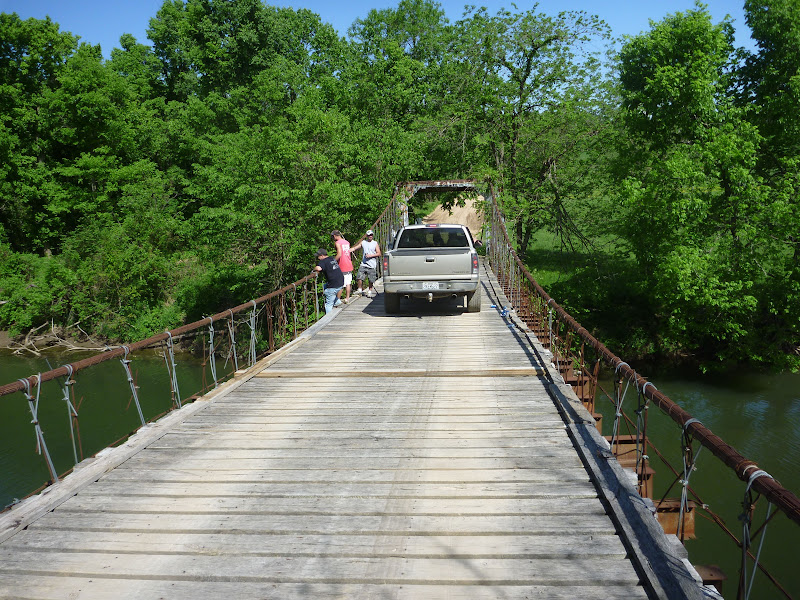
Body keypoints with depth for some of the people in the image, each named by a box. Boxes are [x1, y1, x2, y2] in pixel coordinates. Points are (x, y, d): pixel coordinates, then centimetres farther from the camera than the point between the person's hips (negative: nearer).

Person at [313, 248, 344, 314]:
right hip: (341, 283, 8)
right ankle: (337, 301, 28)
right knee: (324, 287, 31)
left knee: (328, 304, 3)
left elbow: (319, 268, -32)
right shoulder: (333, 258, 12)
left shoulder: (323, 261, -12)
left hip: (334, 285, -8)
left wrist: (314, 269, -11)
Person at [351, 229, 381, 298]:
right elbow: (354, 248, 13)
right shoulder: (363, 242, 11)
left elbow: (379, 254, 1)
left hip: (372, 265, -2)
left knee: (371, 280, 1)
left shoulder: (375, 243, 5)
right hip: (363, 264, 2)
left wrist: (371, 255, -10)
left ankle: (370, 291, 17)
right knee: (360, 277, -7)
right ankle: (359, 289, 11)